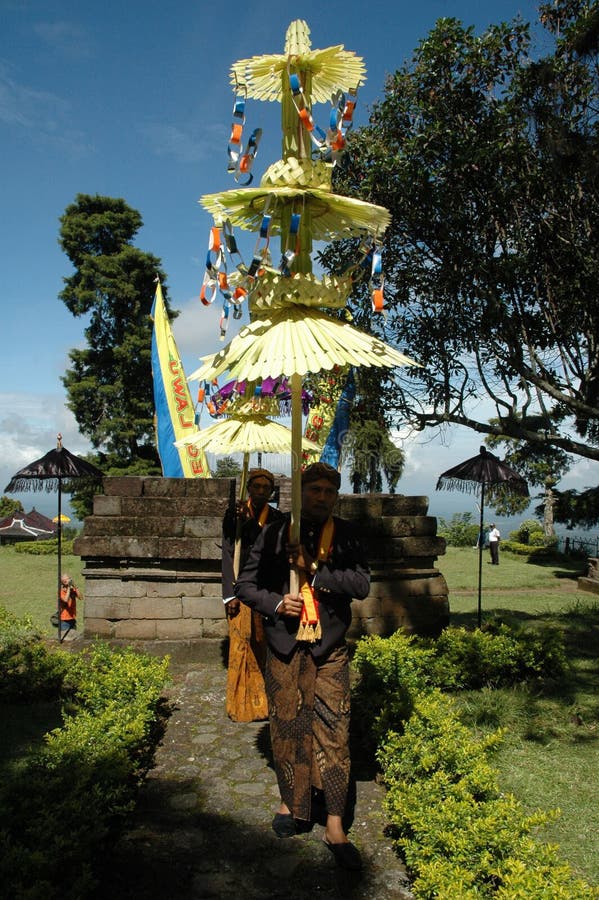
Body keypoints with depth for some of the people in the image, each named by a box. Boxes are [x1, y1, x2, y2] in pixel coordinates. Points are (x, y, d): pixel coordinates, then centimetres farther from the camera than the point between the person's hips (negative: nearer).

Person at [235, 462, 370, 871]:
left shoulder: (346, 534, 2)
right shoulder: (274, 535, 2)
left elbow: (362, 584, -9)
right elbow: (246, 585, 6)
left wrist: (314, 569, -17)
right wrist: (275, 603, -12)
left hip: (331, 649, 0)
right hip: (285, 647, 1)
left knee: (334, 732, -1)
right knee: (286, 727, 11)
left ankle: (335, 826, 10)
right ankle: (291, 801, 34)